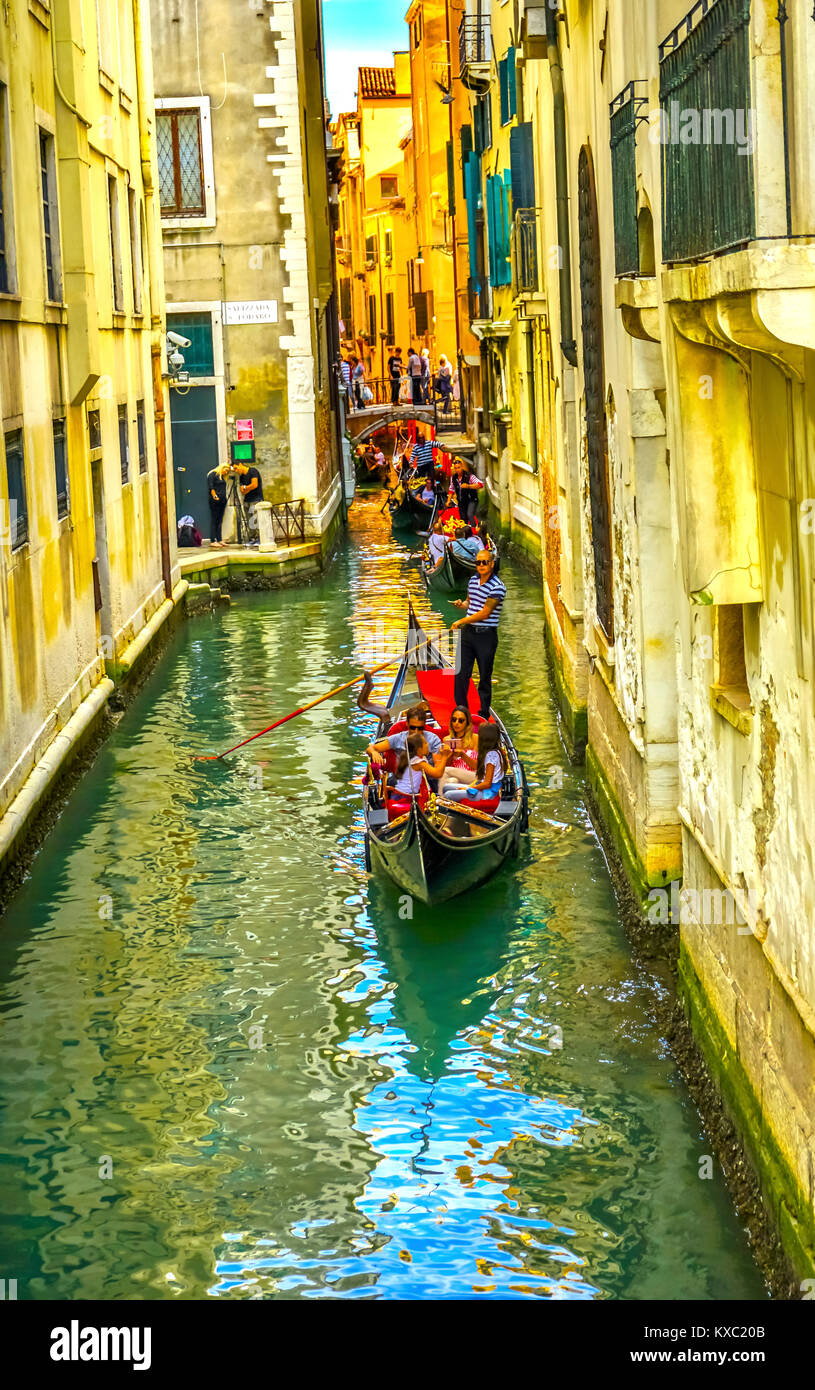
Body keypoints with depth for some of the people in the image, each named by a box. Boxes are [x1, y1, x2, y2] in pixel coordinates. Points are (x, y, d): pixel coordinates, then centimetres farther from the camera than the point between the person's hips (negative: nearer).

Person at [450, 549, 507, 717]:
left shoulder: (497, 587, -13)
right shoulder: (473, 580, 9)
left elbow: (485, 613, -16)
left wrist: (461, 621, -13)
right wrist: (461, 604, 1)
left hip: (486, 635, -6)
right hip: (468, 633, 6)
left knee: (485, 677, 3)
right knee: (461, 673, 5)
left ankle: (484, 714, 13)